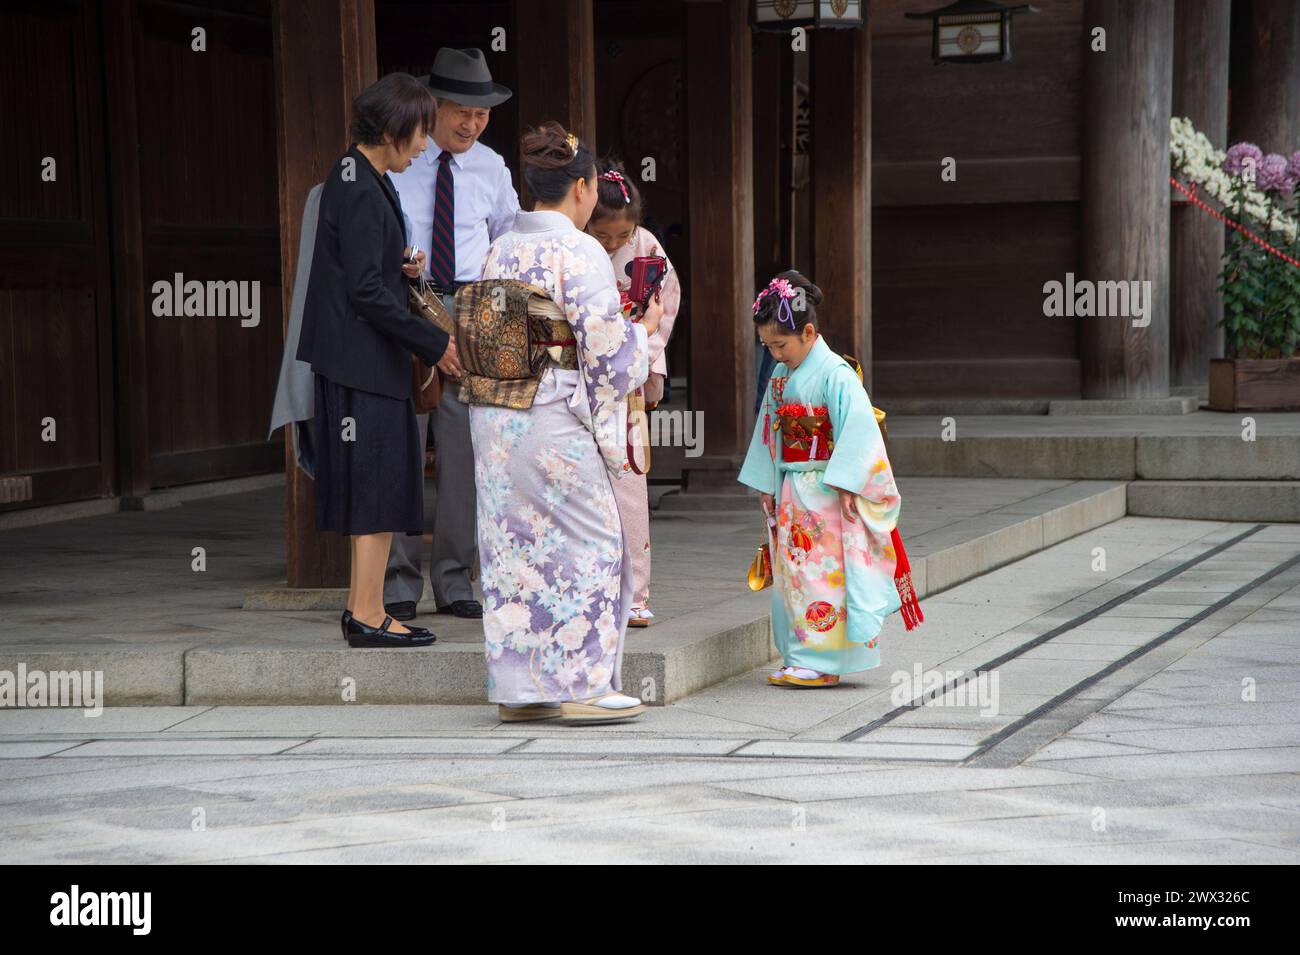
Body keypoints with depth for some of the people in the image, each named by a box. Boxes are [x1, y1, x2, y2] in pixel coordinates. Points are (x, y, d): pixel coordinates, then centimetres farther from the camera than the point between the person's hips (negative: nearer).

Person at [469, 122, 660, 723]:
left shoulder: (500, 251, 10)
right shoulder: (579, 252, -13)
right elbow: (605, 345, -16)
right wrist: (642, 330, 5)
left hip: (494, 418, 7)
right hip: (556, 419, -7)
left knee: (514, 544, 10)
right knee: (586, 544, 2)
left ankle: (518, 688, 14)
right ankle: (584, 685, 2)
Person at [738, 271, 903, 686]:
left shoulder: (834, 374, -14)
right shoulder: (780, 378, 10)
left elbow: (858, 429, -19)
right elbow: (768, 431, 16)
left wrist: (845, 485, -21)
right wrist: (766, 486, 13)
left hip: (827, 493, -8)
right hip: (790, 493, 8)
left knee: (822, 575, -8)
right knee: (791, 575, 8)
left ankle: (822, 663, -5)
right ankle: (801, 659, 14)